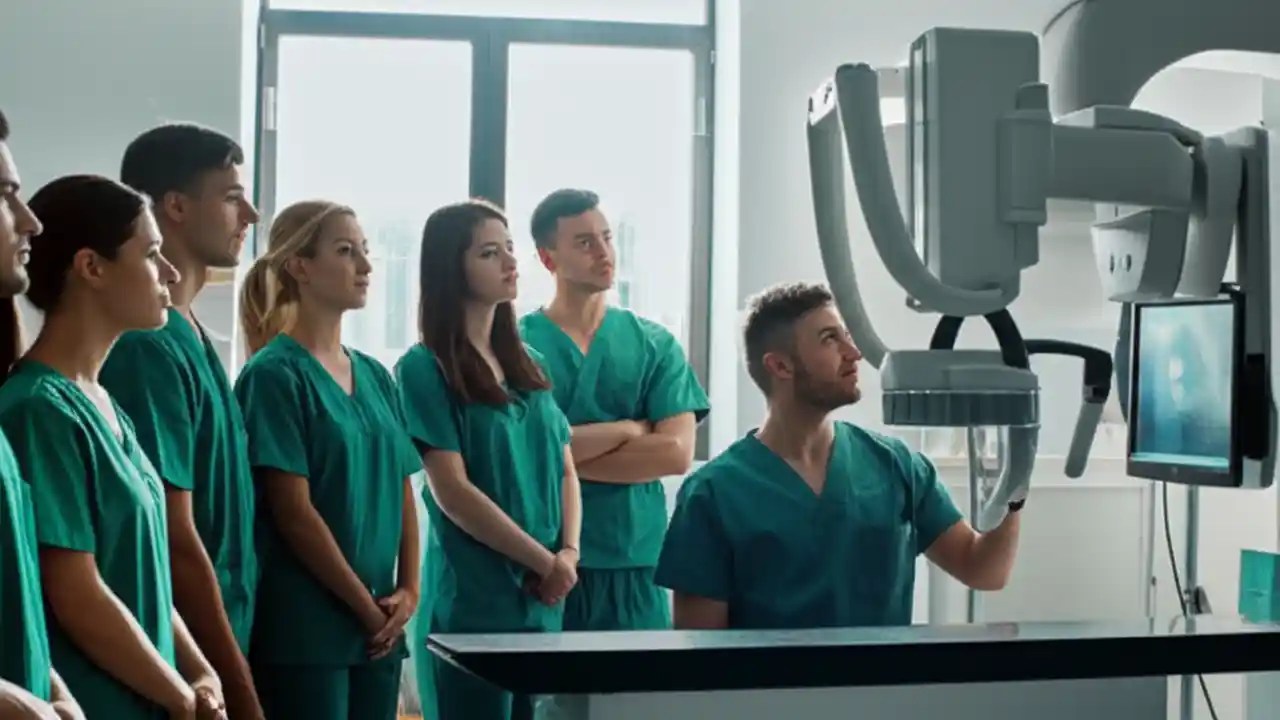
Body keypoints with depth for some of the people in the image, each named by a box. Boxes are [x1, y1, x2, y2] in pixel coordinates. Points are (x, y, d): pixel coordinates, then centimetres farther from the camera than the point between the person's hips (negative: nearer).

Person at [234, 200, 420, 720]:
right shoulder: (275, 375, -8)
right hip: (305, 628, -7)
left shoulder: (375, 377, 12)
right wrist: (366, 606, -10)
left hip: (380, 630, 7)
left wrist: (408, 590, 0)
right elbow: (294, 512, -13)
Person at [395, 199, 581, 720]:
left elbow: (565, 469, 14)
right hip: (472, 599, -6)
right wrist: (544, 561, -10)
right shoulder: (425, 368, -6)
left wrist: (568, 553, -3)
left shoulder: (528, 365, 15)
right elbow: (452, 492, -13)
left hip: (545, 600, 6)